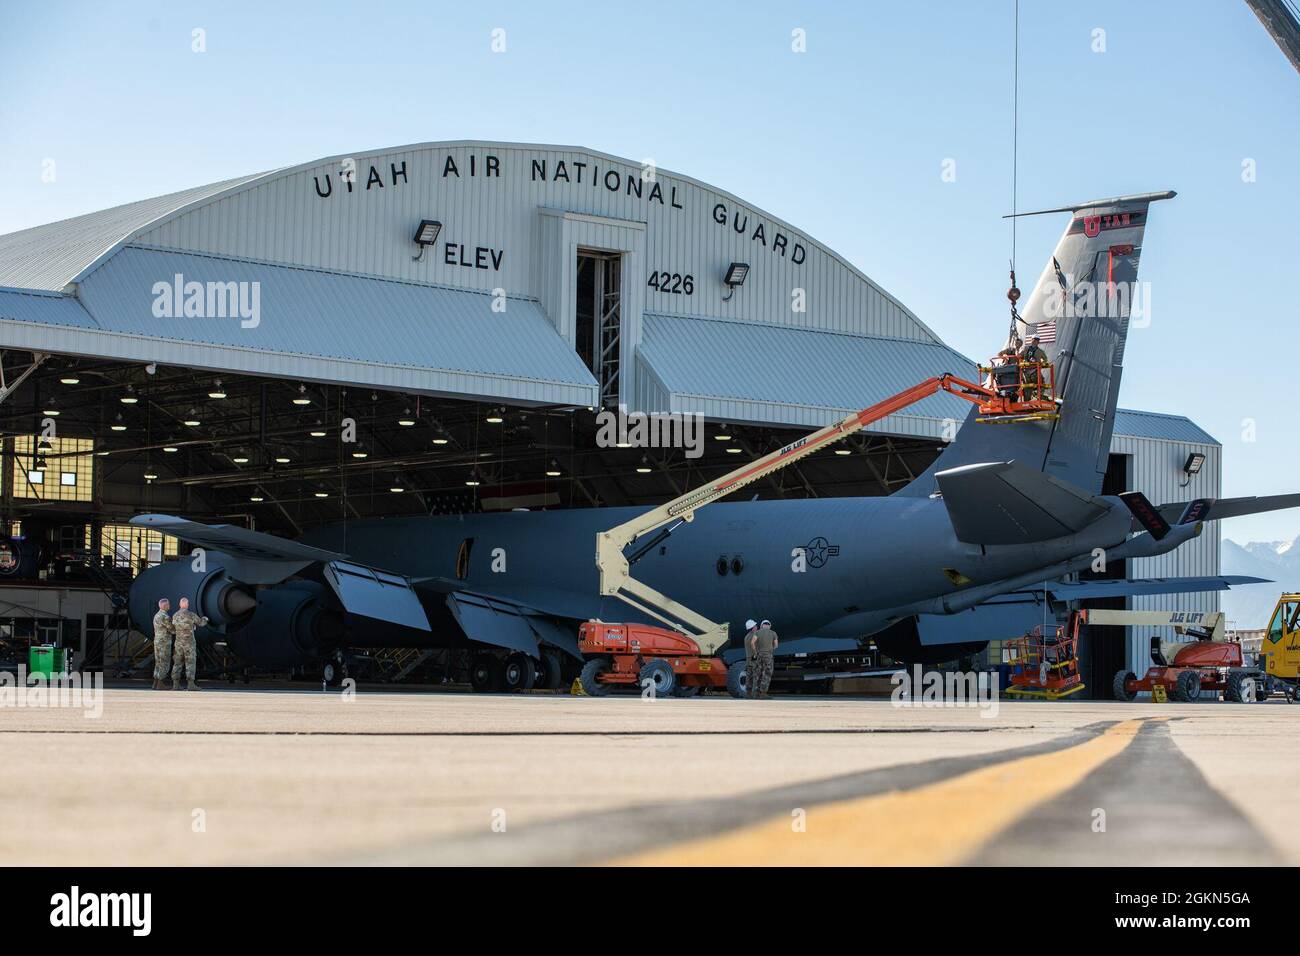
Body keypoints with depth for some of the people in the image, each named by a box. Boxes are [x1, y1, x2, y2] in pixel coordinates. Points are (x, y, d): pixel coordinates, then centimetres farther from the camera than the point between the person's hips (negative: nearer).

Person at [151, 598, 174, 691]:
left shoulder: (156, 616, 12)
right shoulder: (166, 617, -19)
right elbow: (173, 631, -14)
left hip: (157, 643, 9)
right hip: (164, 644, -9)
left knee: (159, 664, 12)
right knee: (165, 665, -3)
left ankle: (156, 685, 12)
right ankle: (160, 686, -3)